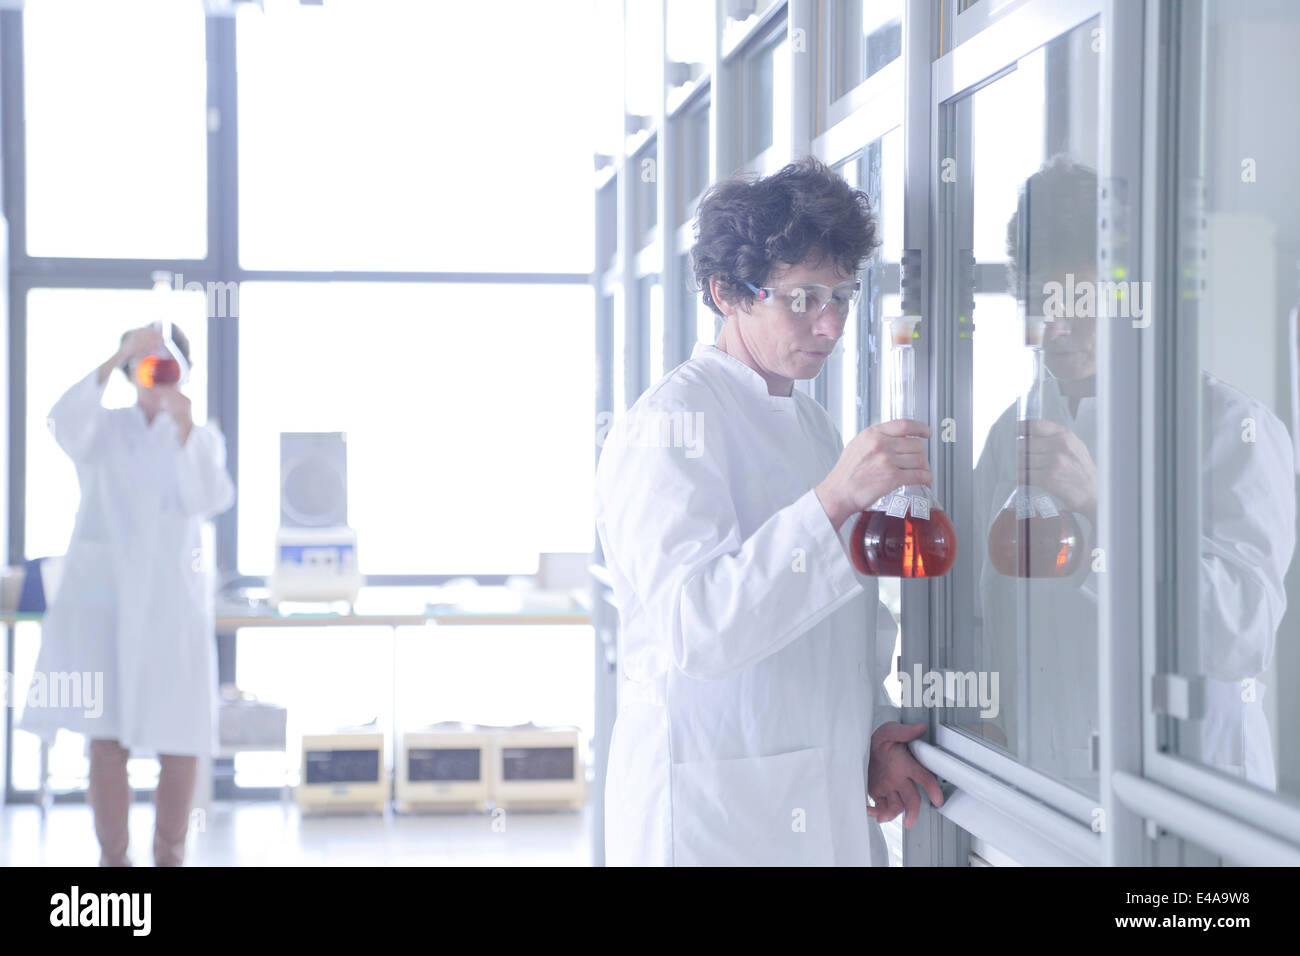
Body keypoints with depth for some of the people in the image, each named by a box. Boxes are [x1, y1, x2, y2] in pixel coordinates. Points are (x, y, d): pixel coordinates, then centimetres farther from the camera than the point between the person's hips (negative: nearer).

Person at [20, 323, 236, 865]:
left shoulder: (204, 439, 12)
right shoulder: (103, 430, 6)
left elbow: (213, 501, -8)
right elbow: (64, 422, -19)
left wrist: (185, 431, -20)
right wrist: (117, 359, -27)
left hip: (173, 604, 1)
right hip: (103, 598, -1)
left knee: (181, 744, -2)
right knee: (106, 741, -6)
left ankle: (169, 857, 14)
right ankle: (112, 860, 6)